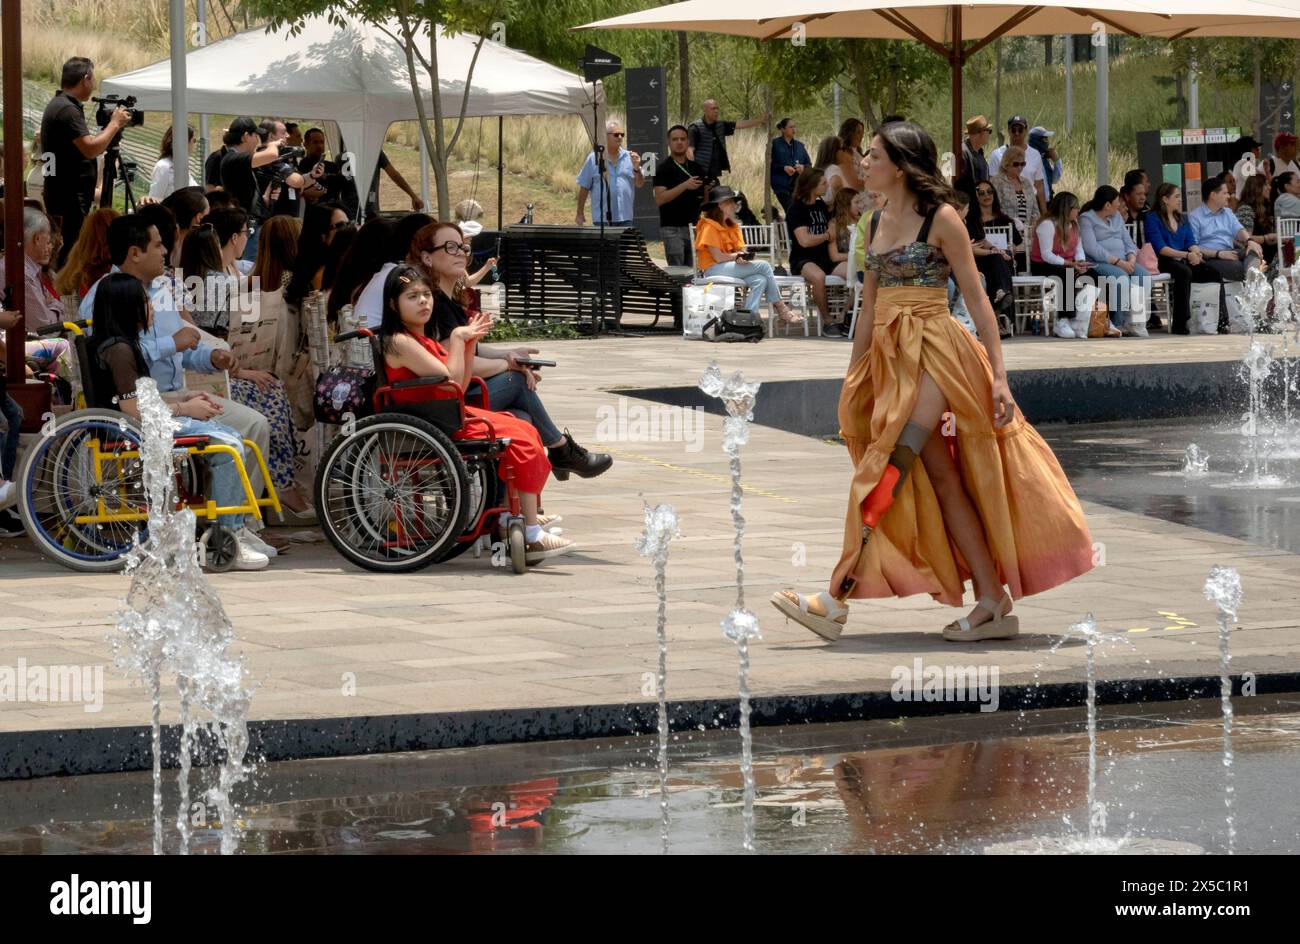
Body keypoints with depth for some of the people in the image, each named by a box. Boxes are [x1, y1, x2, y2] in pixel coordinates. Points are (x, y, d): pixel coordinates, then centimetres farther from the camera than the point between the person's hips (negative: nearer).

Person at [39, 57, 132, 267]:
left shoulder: (58, 105, 16)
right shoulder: (67, 110, -16)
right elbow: (91, 149, -22)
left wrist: (110, 126, 17)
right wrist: (115, 124, -10)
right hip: (70, 200, -10)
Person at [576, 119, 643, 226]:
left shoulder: (629, 157, 8)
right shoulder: (593, 159, 1)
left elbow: (640, 184, 8)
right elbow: (584, 188, 3)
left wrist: (636, 168, -13)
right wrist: (580, 214, 2)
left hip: (625, 218, 3)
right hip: (602, 219, -3)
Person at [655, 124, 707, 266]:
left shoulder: (696, 168, 13)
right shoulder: (664, 168, -3)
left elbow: (705, 197, 21)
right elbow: (659, 198, -15)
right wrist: (685, 186, -21)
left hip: (693, 226, 5)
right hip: (672, 228, -5)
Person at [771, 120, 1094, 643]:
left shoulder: (940, 219, -5)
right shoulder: (877, 223, 15)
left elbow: (976, 299, -6)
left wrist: (998, 375, -11)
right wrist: (852, 381, 17)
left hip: (934, 353, -7)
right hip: (889, 358, 7)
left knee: (890, 467, -16)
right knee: (939, 477, 4)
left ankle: (837, 599, -20)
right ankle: (994, 604, 6)